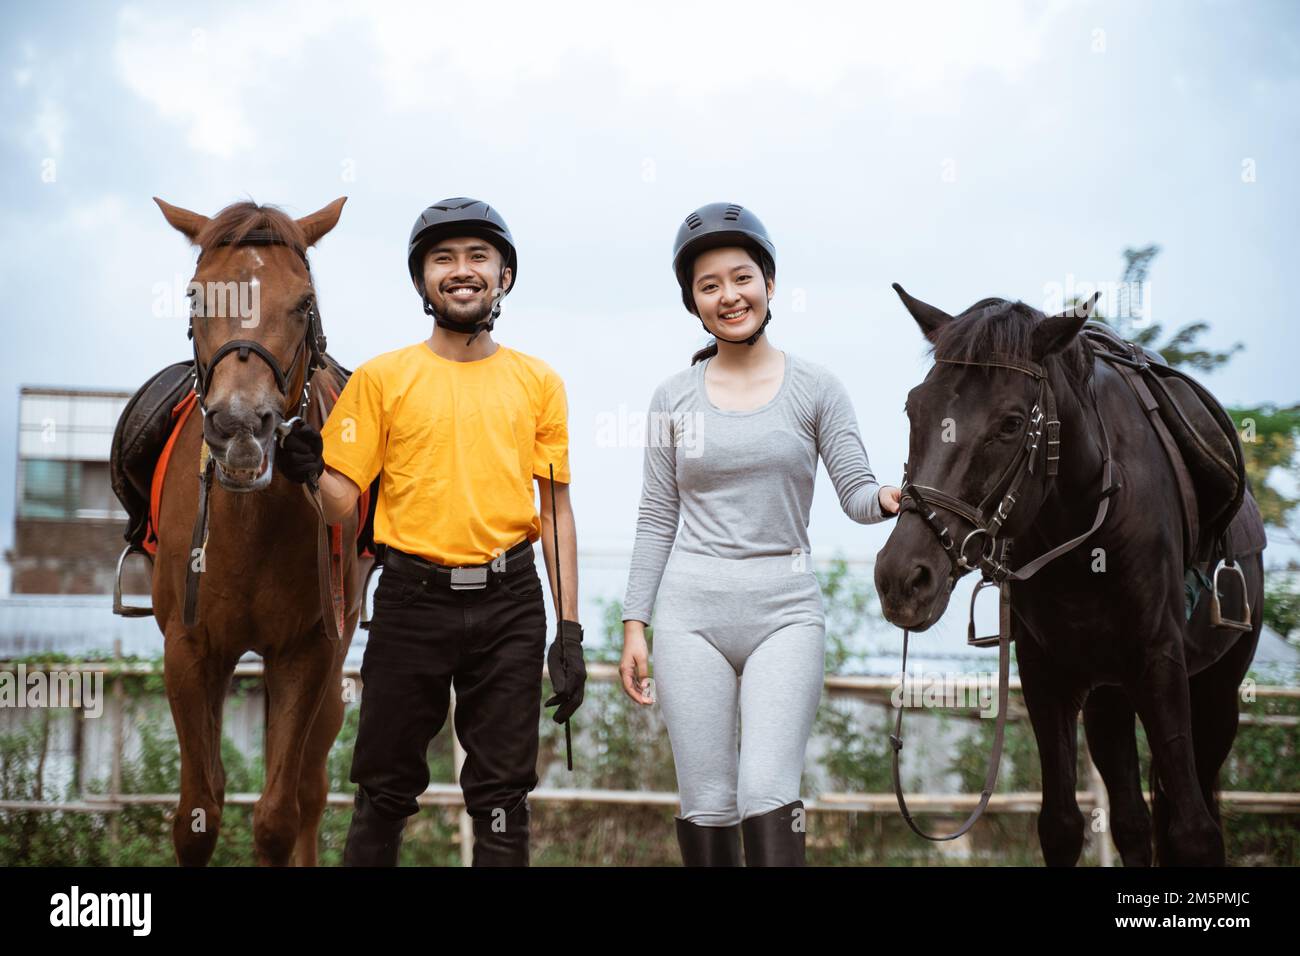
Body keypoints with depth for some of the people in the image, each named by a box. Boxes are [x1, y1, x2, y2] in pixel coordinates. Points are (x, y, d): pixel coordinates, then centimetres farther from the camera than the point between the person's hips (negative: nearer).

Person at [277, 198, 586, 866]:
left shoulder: (538, 383, 7)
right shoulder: (382, 378, 3)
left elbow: (556, 509, 7)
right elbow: (342, 502, 3)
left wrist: (569, 630, 0)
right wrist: (311, 474, -20)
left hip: (509, 606, 1)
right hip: (410, 601, -1)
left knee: (502, 795, 4)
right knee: (385, 790, 5)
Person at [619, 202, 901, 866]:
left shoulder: (814, 388, 4)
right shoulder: (674, 397, 8)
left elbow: (856, 492, 0)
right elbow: (657, 518, 10)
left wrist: (887, 500, -24)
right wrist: (635, 624, 5)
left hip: (785, 610, -1)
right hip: (692, 611, 2)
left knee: (767, 792, -15)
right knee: (706, 805, 1)